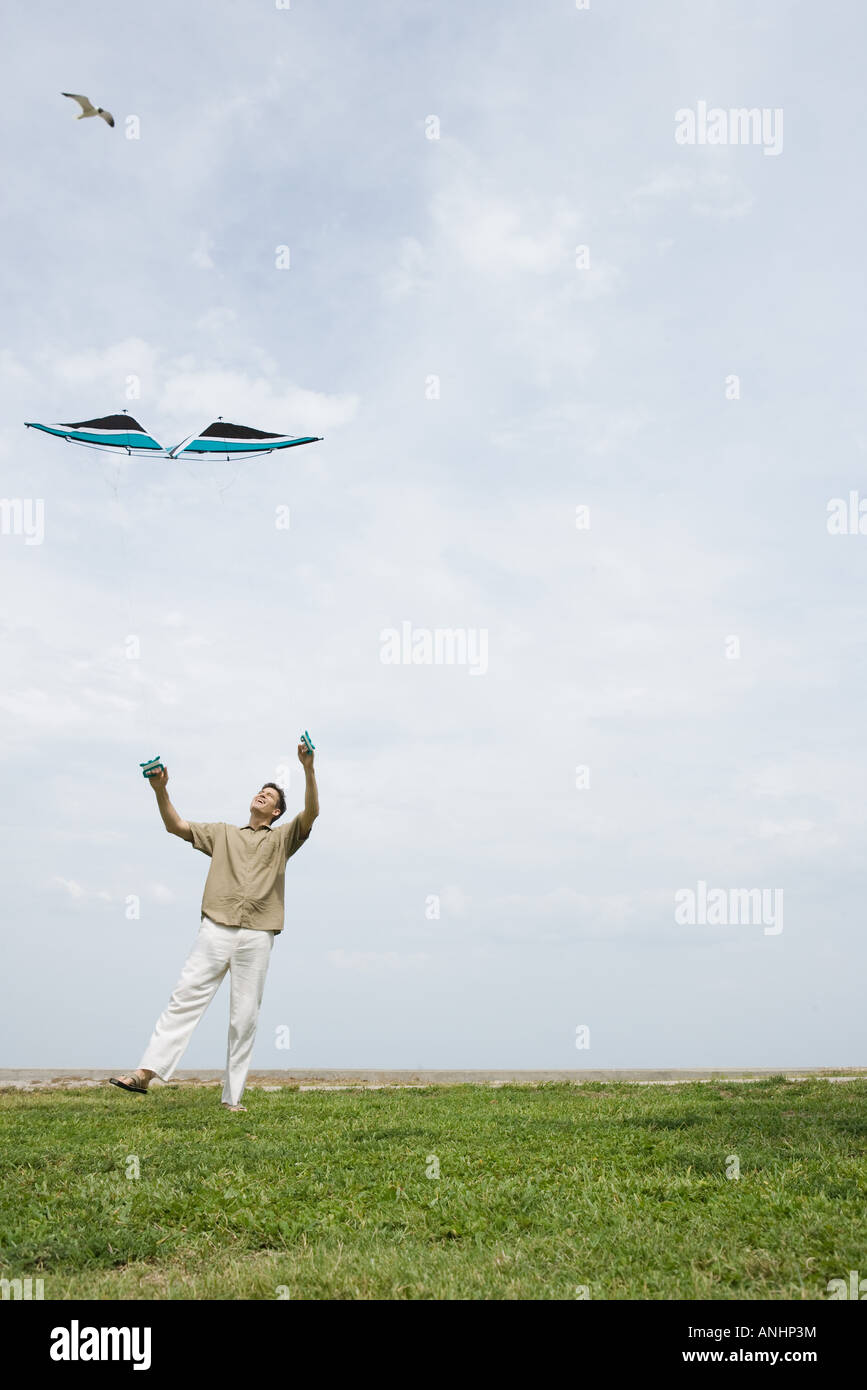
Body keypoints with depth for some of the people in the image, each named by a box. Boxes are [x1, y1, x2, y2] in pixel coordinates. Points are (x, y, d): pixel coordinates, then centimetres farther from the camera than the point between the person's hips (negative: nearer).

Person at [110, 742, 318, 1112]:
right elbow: (175, 826, 15)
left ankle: (232, 1096, 6)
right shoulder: (223, 833, 22)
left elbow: (310, 814, 0)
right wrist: (160, 790, -1)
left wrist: (309, 770, -14)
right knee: (185, 998, -8)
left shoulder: (282, 838, 17)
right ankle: (145, 1073, -11)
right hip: (216, 930, 1)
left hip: (257, 937, -1)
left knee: (245, 1016, 0)